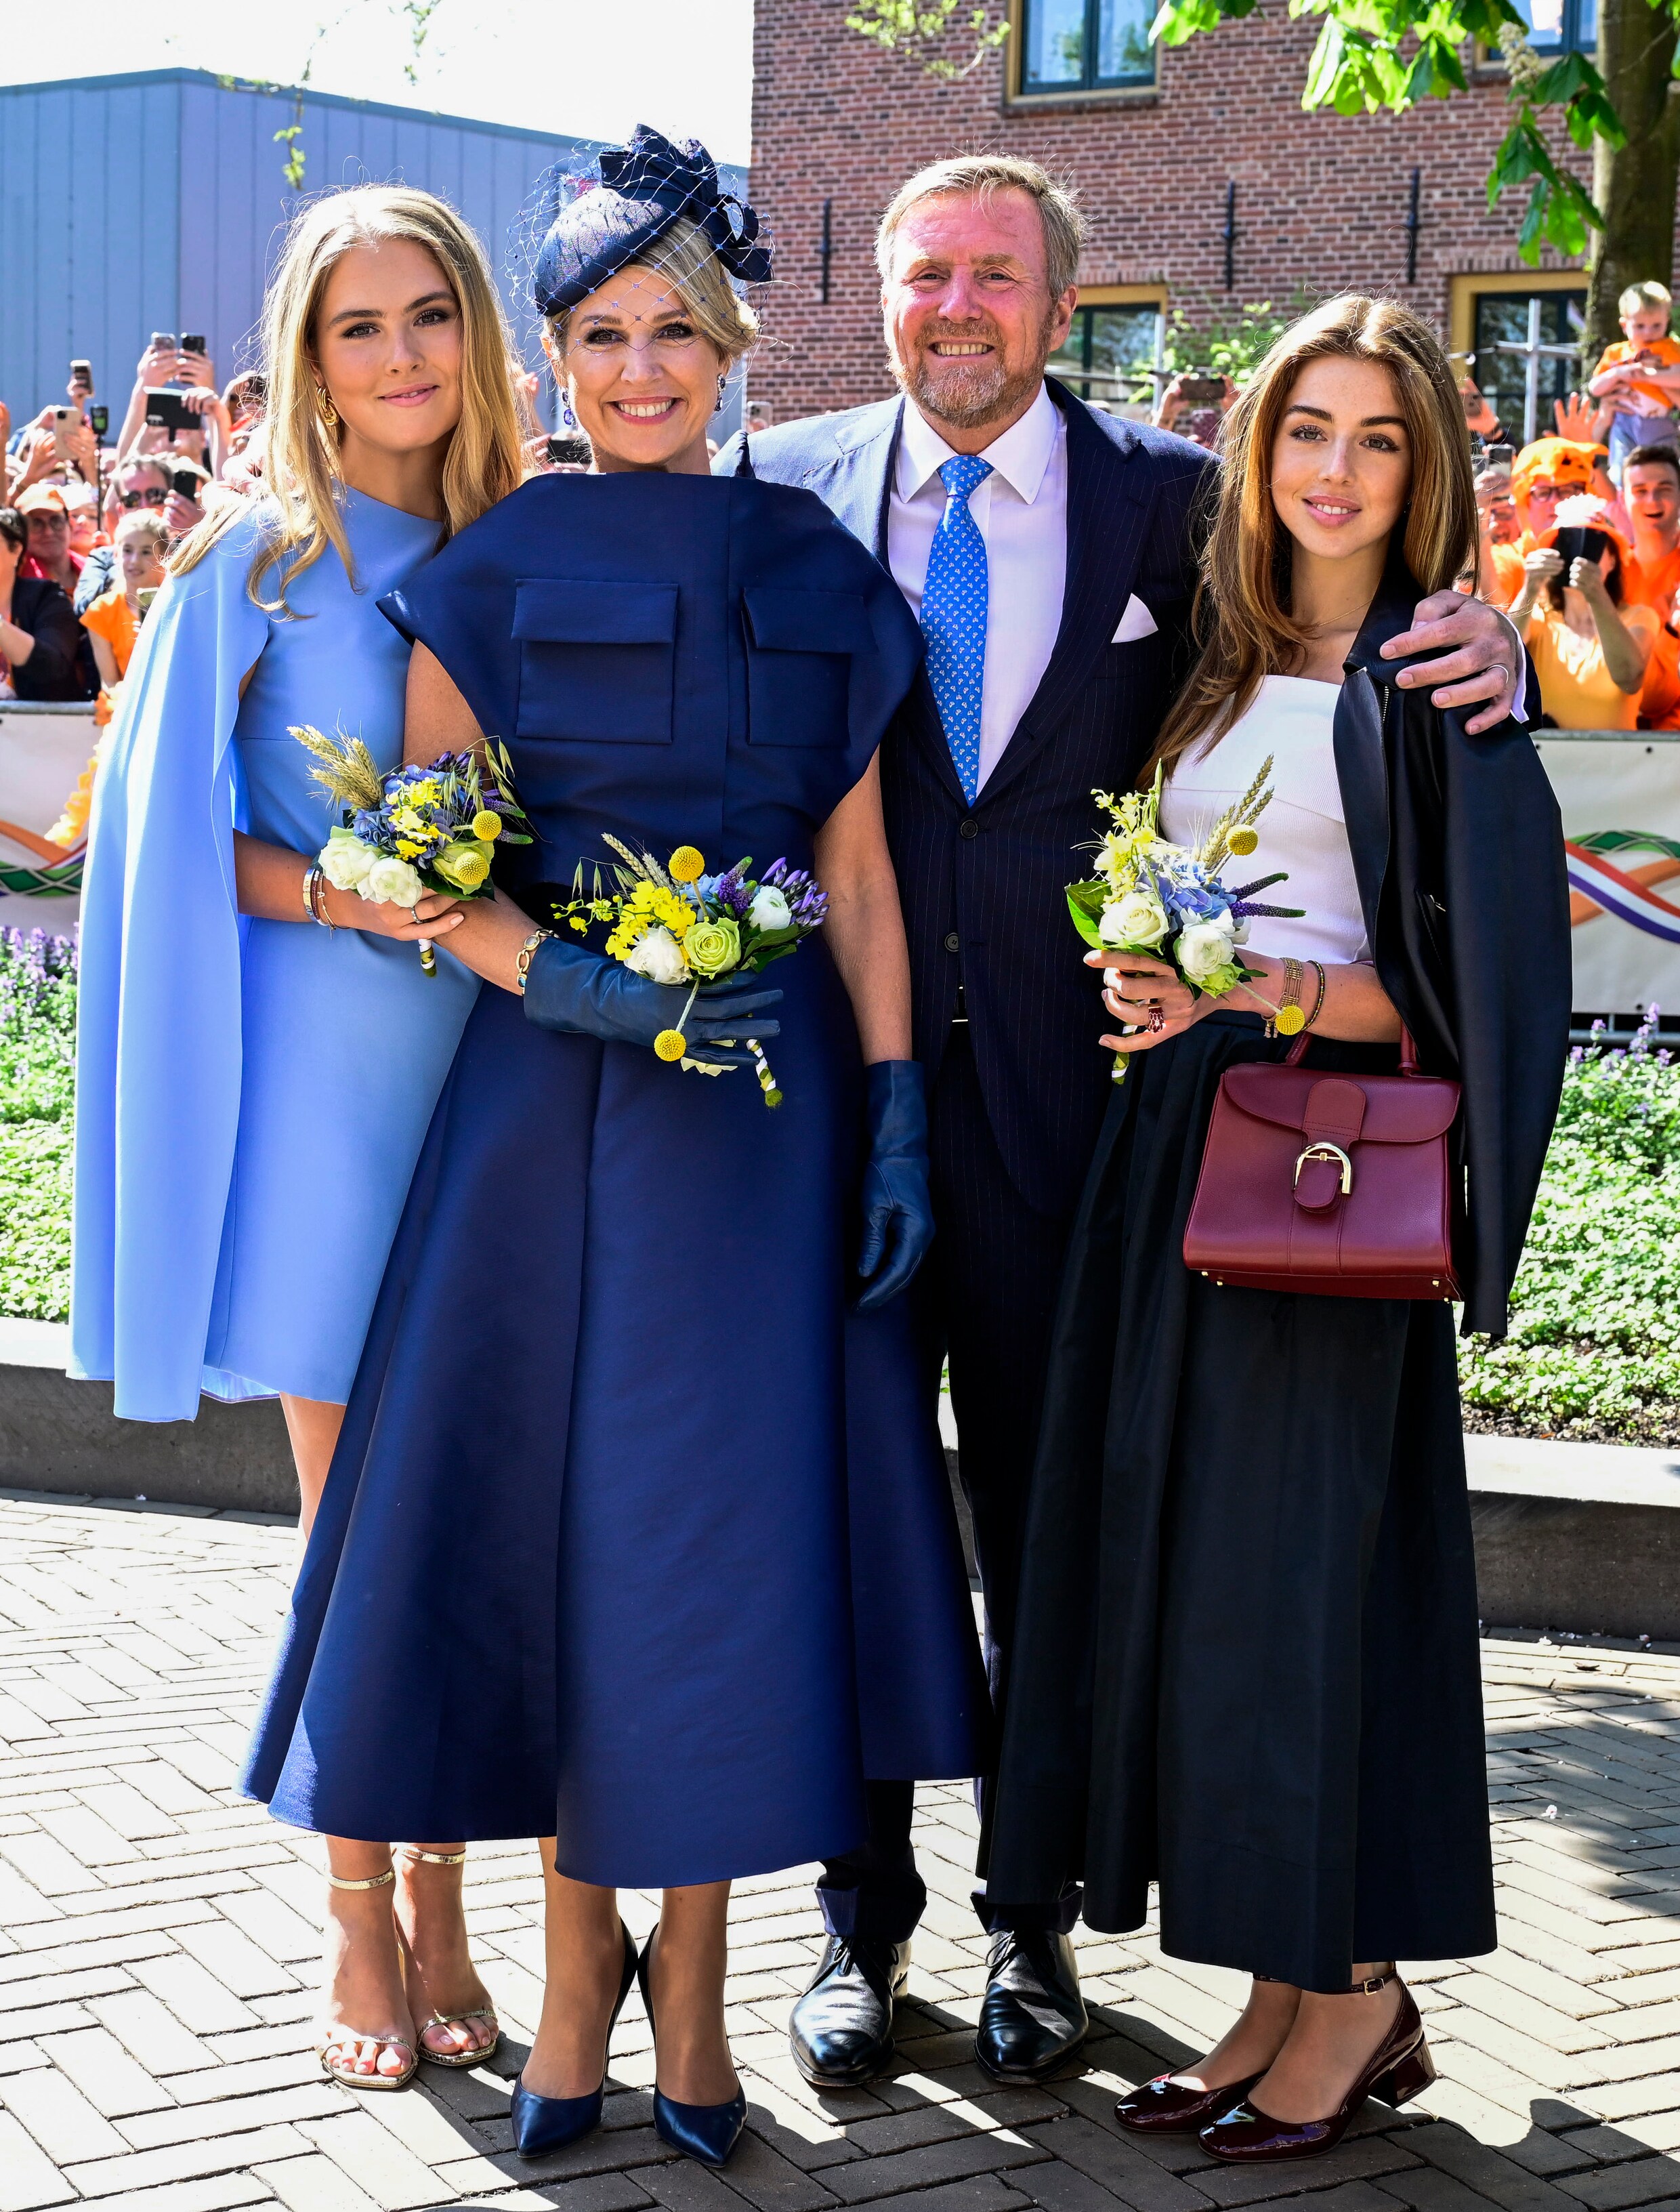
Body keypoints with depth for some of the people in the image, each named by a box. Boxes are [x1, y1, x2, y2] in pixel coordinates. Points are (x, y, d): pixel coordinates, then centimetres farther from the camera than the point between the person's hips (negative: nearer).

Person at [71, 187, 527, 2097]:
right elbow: (183, 847, -1)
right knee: (356, 1509, 3)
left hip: (498, 1071, 2)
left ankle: (437, 1894, 19)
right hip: (326, 1081, -2)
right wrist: (338, 895, -17)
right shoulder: (250, 569, 1)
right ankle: (361, 1917, 16)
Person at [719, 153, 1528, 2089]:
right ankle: (861, 1919, 27)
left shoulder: (1169, 496, 1)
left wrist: (1479, 648, -14)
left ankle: (1035, 1918, 28)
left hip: (1061, 1097, 0)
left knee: (1052, 1526, 11)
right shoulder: (785, 486, 3)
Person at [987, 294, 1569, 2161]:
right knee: (1192, 1548, 7)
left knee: (1300, 1550, -3)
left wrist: (1248, 992, -19)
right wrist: (1148, 982, 3)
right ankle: (1288, 1985, 17)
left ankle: (1355, 1988, 12)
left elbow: (1470, 981, -11)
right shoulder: (1221, 665, 15)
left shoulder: (1435, 684, -5)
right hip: (1179, 1144, 7)